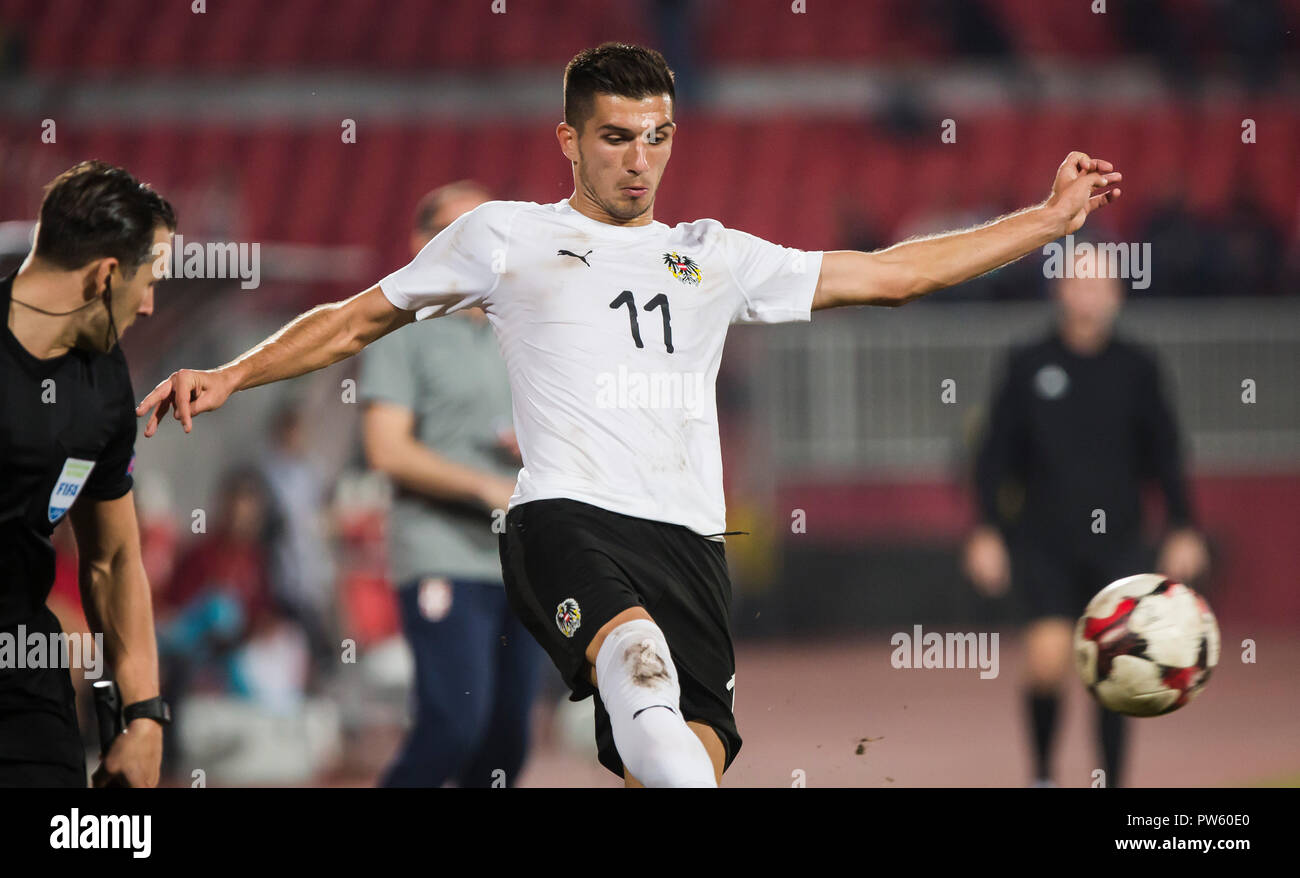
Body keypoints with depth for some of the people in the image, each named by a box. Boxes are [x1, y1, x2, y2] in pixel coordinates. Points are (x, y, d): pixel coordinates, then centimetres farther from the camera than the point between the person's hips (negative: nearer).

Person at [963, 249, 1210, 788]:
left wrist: (1182, 530, 3)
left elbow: (1164, 455, 9)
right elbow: (997, 455, 5)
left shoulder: (1136, 368, 5)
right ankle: (1042, 772, 5)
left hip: (1116, 543, 1)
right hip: (1045, 545, -1)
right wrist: (987, 531, -1)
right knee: (1048, 658, -15)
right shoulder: (1029, 366, 2)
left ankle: (1112, 786, 8)